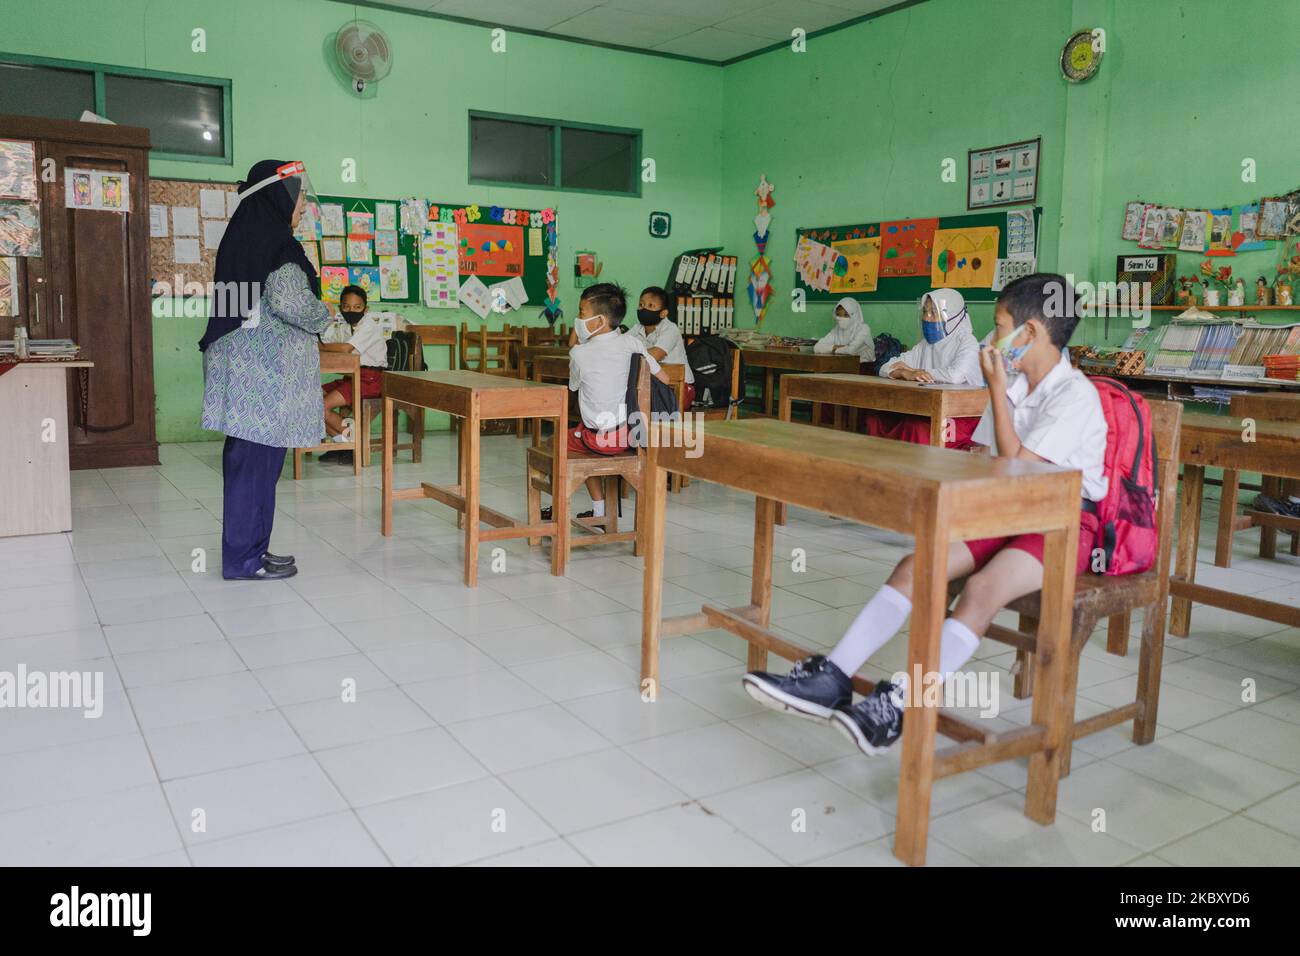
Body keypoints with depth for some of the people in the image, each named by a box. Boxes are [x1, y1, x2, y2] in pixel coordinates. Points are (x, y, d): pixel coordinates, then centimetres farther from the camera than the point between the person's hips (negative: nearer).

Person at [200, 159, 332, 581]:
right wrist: (323, 316, -2)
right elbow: (289, 302, -22)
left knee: (247, 453, 13)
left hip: (242, 359, 9)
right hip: (268, 364, -9)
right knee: (259, 456, -3)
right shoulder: (275, 241, -14)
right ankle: (245, 558, 5)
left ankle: (246, 548, 22)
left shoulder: (241, 234, 15)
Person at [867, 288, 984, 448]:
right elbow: (884, 369, 6)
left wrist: (914, 371, -12)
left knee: (917, 427, -33)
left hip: (963, 415, -6)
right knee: (875, 418, -11)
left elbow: (955, 376, -27)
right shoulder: (925, 345, 14)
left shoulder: (967, 343, -5)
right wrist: (905, 374, -18)